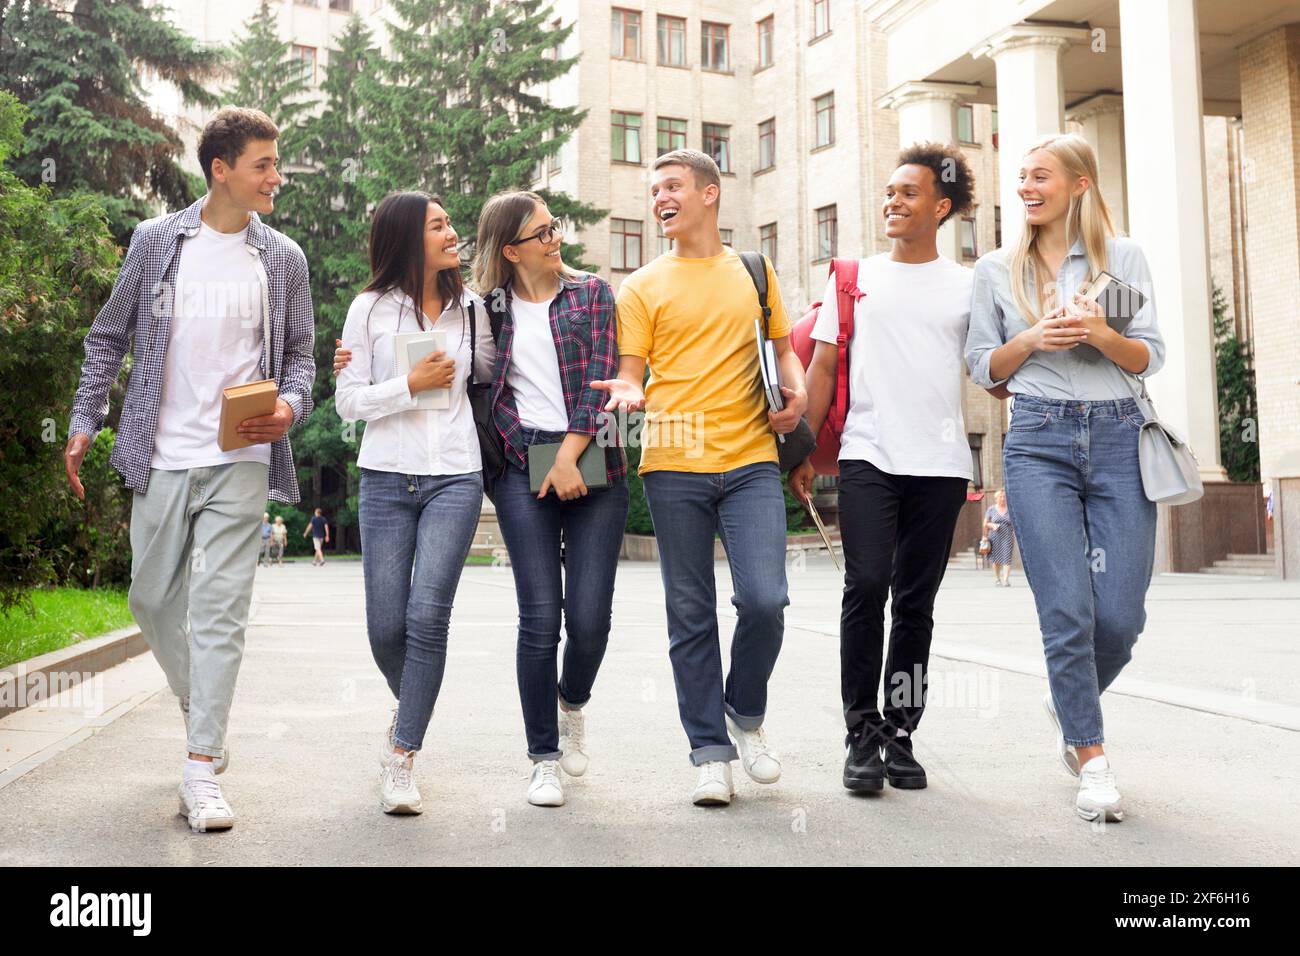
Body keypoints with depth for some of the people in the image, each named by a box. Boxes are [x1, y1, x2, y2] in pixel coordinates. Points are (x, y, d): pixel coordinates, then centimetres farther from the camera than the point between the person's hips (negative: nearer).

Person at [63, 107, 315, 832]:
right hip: (162, 457, 2)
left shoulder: (283, 258, 5)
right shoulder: (156, 241, 4)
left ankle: (203, 765, -3)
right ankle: (202, 707, 35)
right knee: (154, 598, 11)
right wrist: (85, 423, 6)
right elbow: (110, 338, 11)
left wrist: (290, 407, -10)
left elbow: (299, 354, 11)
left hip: (240, 459, -1)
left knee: (219, 609, -7)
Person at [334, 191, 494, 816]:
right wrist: (412, 385, -10)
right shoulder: (370, 309, 2)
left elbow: (493, 376, 24)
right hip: (386, 480, 0)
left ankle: (401, 757, -2)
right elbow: (348, 402, 0)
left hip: (456, 479, 1)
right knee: (386, 626, 1)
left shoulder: (470, 308, 8)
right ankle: (412, 707, 33)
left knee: (428, 617, -12)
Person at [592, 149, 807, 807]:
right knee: (691, 615, 3)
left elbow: (783, 347, 22)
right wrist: (627, 393, -17)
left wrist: (797, 389, 1)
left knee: (764, 599, -12)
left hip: (750, 461, 0)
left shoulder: (754, 272, 14)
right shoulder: (644, 286, 9)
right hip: (674, 464, 0)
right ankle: (711, 752, 14)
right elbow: (629, 372, 6)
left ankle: (746, 713, 15)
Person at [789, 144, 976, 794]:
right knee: (866, 587, -13)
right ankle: (861, 734, -4)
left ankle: (900, 735, 14)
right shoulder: (853, 278, 12)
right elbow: (823, 367, 9)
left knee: (915, 603, 5)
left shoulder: (967, 286, 11)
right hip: (868, 458, -1)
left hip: (939, 464, 1)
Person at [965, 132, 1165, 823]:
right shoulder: (996, 270, 11)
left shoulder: (1123, 257, 9)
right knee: (1067, 611, -8)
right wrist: (1031, 339, -7)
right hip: (1039, 440, 0)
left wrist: (1102, 334, -14)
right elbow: (983, 367, 12)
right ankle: (1092, 760, 3)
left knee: (1122, 615, -3)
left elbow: (1150, 358, 6)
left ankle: (1069, 705, 27)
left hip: (1118, 436, 1)